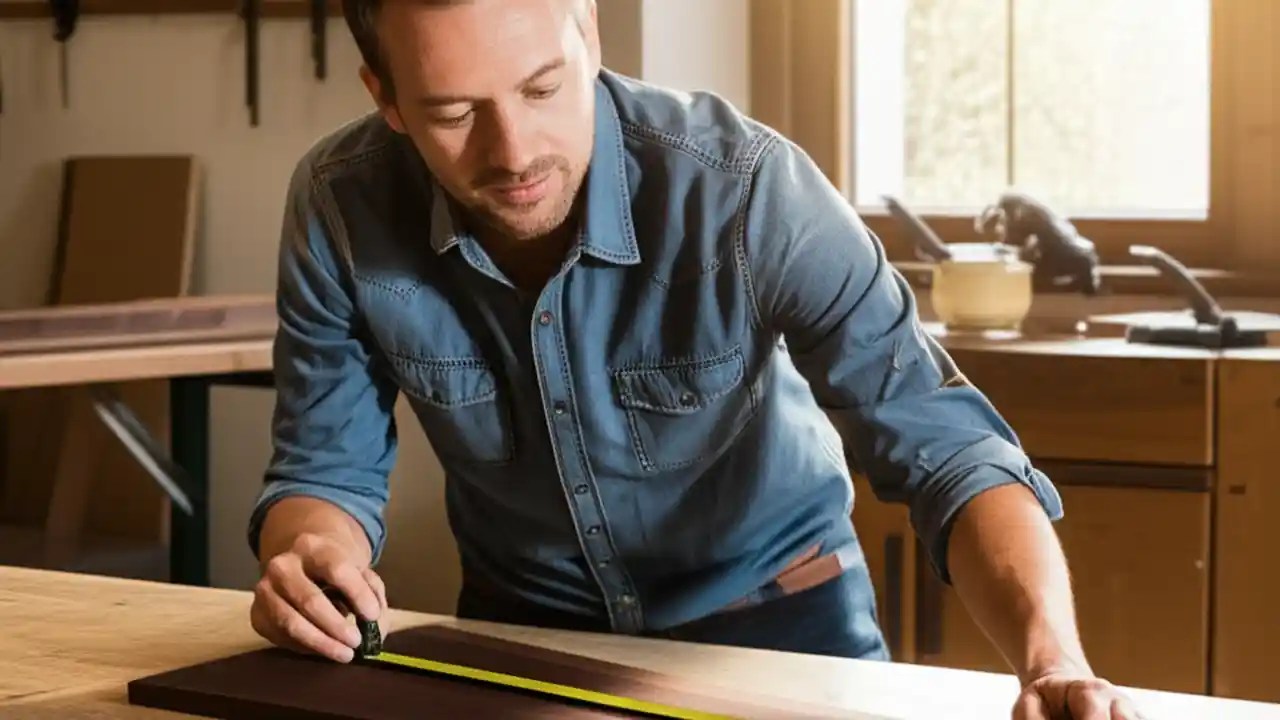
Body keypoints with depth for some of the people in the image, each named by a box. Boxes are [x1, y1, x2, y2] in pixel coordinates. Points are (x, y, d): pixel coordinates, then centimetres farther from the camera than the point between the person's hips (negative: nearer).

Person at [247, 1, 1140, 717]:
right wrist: (310, 560, -29)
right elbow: (327, 468, -5)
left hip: (772, 605, -1)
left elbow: (944, 448, -28)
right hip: (521, 622, 2)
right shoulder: (341, 206, -18)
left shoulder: (743, 186, -27)